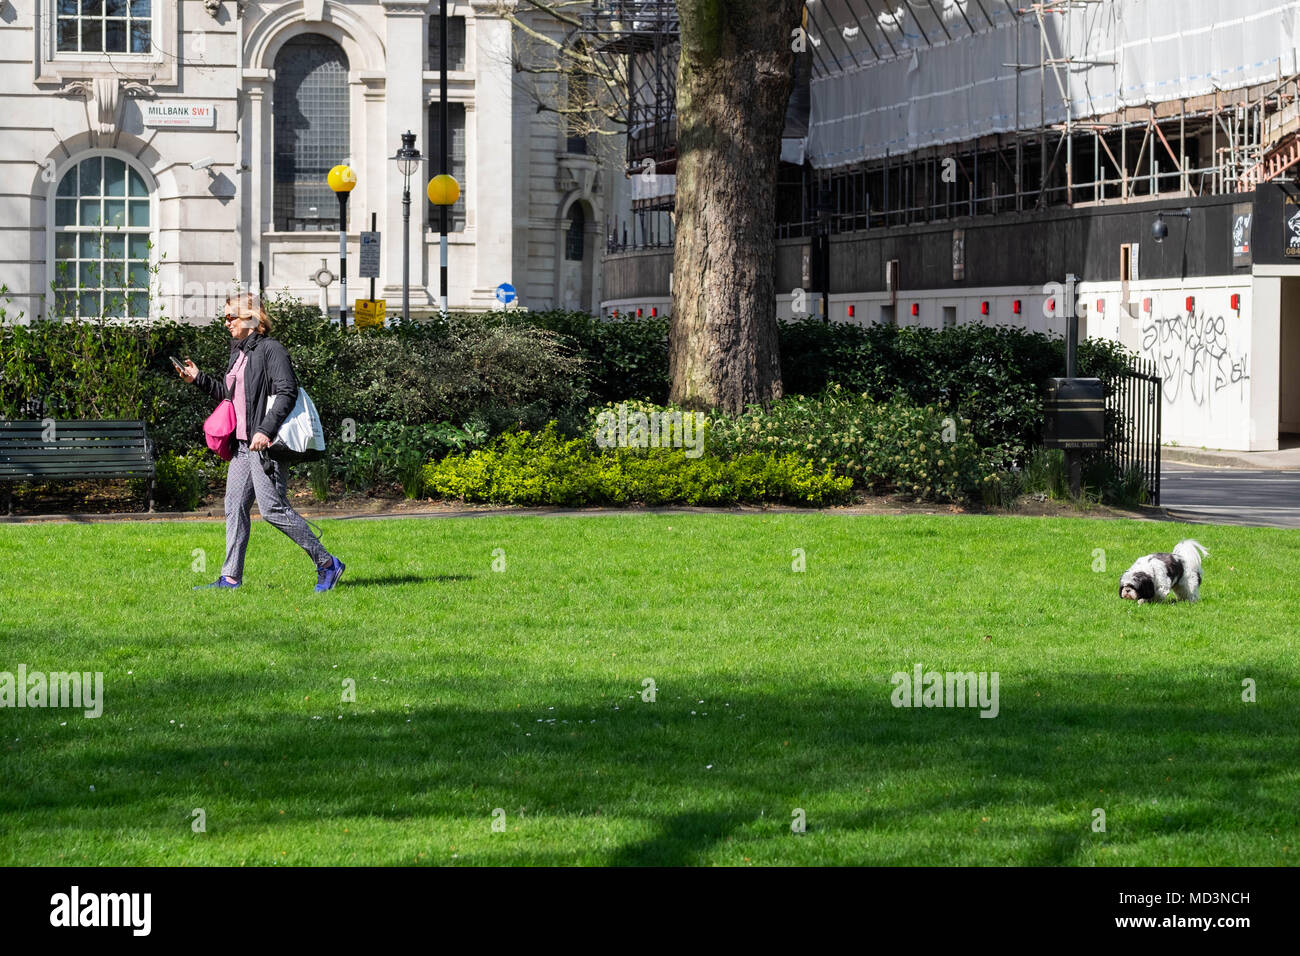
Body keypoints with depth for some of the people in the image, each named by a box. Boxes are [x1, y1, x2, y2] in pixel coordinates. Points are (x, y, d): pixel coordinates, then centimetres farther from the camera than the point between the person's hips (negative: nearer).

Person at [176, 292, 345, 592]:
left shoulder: (271, 350, -11)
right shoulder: (239, 352, 17)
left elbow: (287, 393, -19)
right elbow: (228, 393, 27)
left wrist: (265, 430, -26)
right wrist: (198, 379, 17)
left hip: (265, 444, -9)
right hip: (243, 444, 9)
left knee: (273, 508, -11)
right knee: (235, 507, 7)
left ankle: (327, 564, -4)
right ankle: (231, 577, 11)